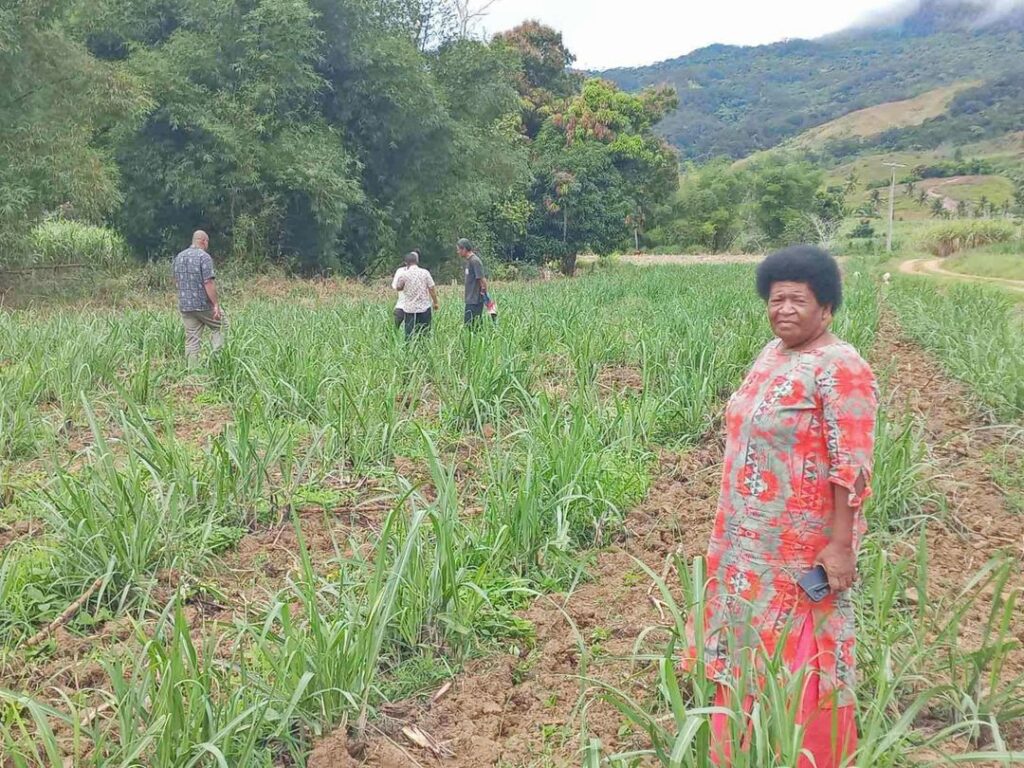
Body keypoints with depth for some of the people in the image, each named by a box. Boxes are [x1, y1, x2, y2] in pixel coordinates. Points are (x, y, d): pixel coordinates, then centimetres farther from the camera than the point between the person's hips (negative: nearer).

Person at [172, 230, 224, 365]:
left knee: (191, 339, 7)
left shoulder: (179, 257, 11)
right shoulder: (204, 257, -12)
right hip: (204, 304, -6)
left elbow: (176, 280, 17)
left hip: (184, 305, 6)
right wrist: (216, 304, -16)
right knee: (219, 327, 12)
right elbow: (208, 283, -18)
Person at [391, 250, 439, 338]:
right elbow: (432, 289, -2)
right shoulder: (425, 272, -4)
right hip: (424, 308, 1)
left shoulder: (403, 274, -6)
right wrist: (435, 302, 8)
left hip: (409, 309, -1)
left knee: (409, 335, 3)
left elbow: (398, 288, 7)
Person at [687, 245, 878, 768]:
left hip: (803, 543, -8)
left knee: (796, 651, 4)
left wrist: (840, 544, -22)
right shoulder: (771, 353, 7)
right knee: (753, 641, 19)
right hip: (752, 537, 9)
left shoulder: (838, 368, -18)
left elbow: (851, 465, -21)